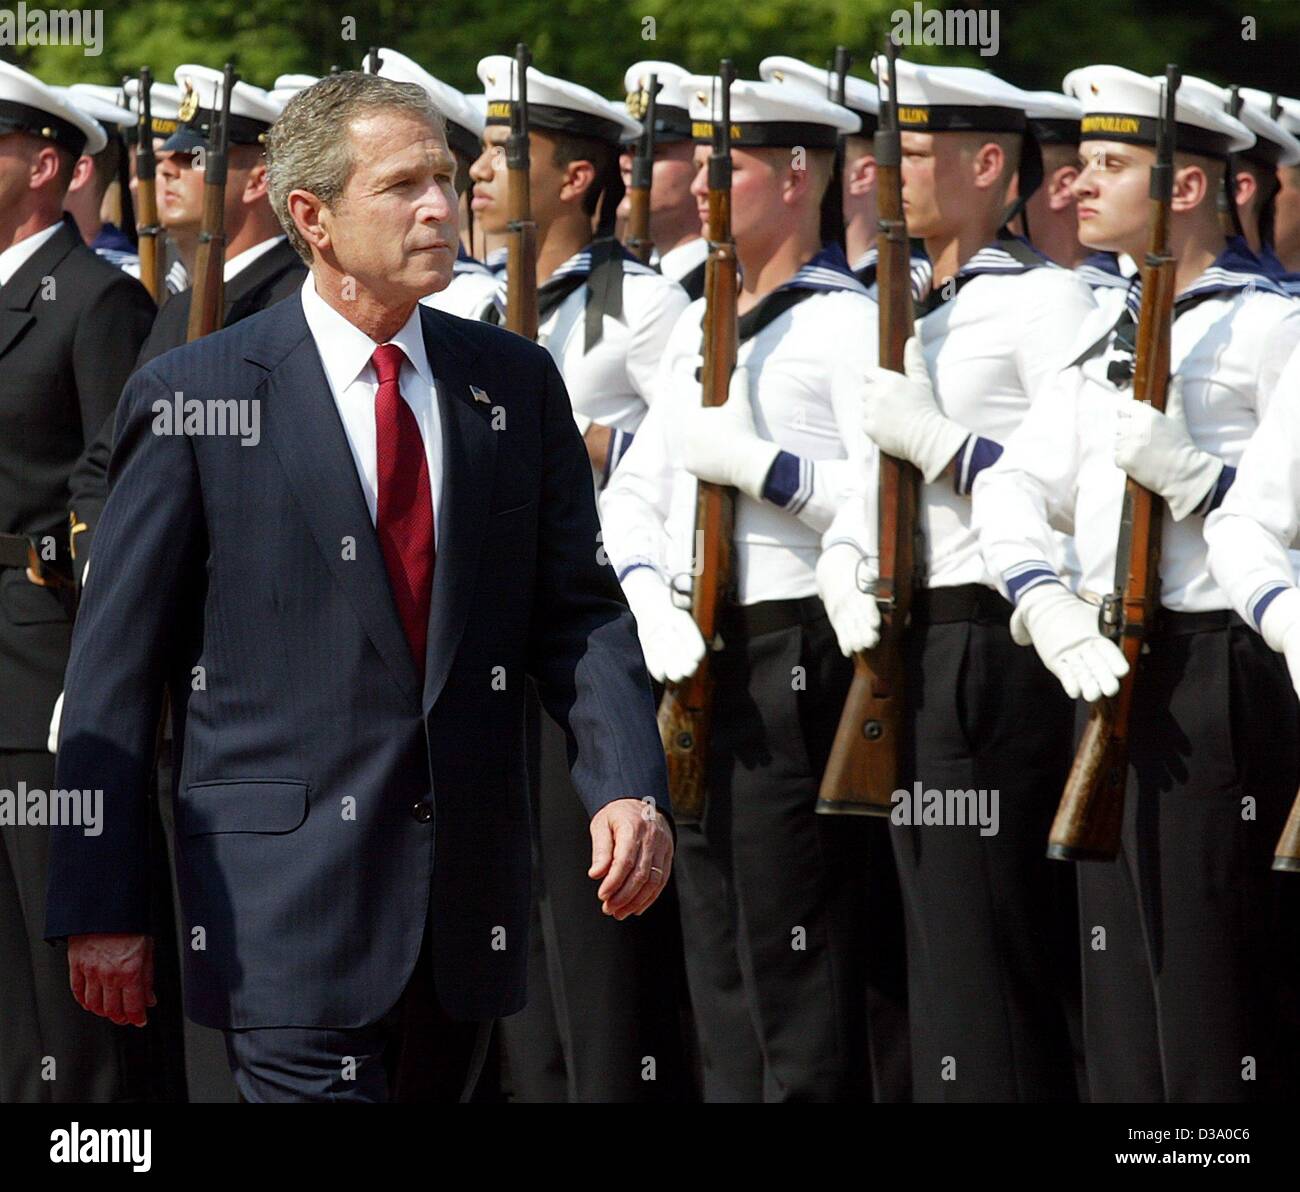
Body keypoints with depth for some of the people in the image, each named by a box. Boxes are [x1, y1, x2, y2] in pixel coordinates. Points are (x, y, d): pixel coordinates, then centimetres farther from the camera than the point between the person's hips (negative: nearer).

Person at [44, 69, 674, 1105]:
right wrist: (101, 903, -4)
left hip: (471, 899, 4)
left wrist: (629, 786, -10)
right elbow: (117, 667, -1)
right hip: (288, 894, -4)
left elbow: (578, 611, 8)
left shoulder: (516, 385, 9)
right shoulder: (191, 398, -3)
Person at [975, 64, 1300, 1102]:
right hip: (1113, 673, 8)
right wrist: (1052, 611, -7)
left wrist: (1191, 471, -22)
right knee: (1122, 968, 10)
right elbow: (1014, 487, 10)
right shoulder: (1106, 341, 19)